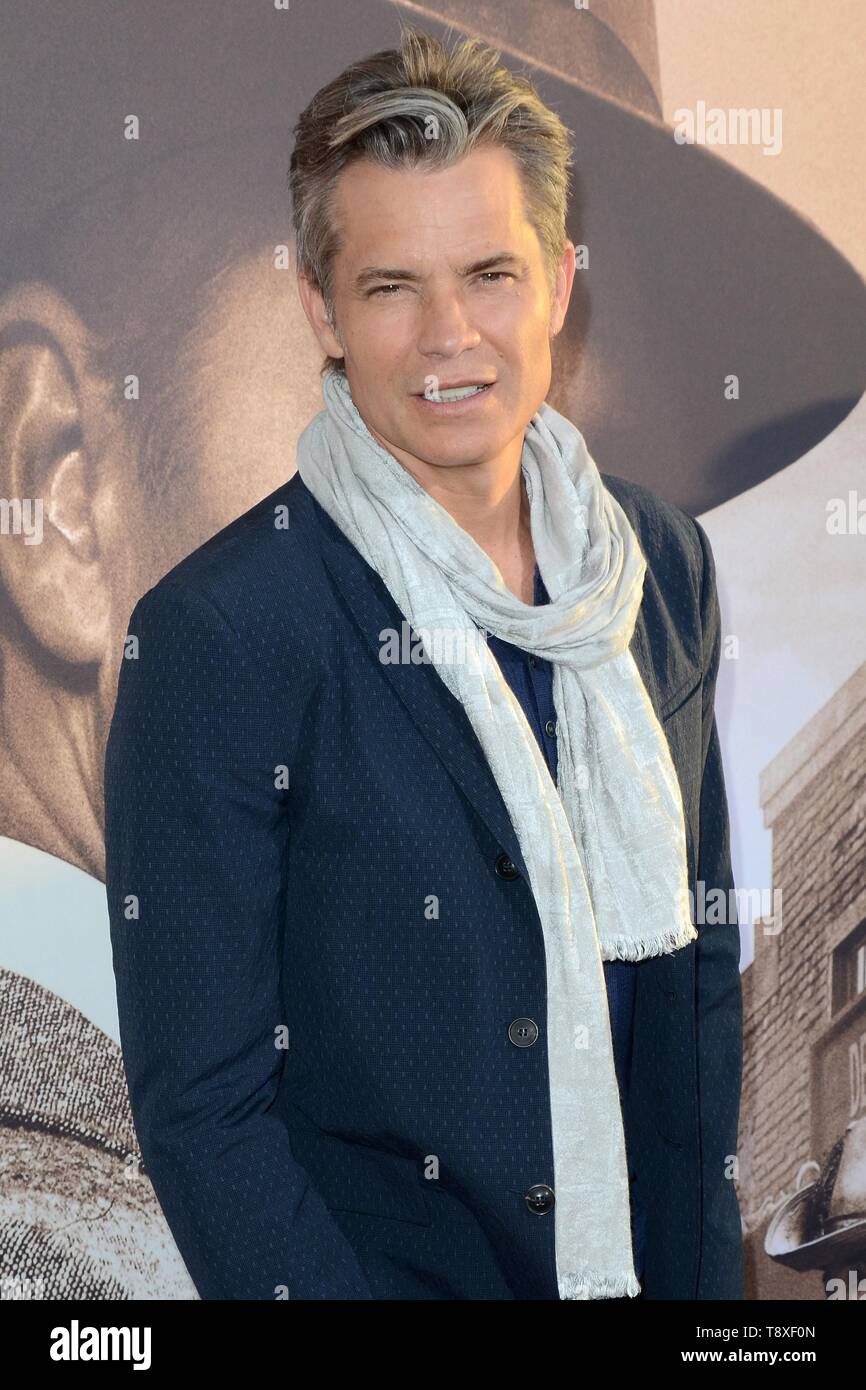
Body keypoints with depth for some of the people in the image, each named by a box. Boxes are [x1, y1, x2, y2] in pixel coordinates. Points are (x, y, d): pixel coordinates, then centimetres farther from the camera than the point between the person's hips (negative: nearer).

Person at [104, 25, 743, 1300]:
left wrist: (702, 1268, 2)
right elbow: (200, 1102, -17)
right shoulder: (215, 635, -20)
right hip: (373, 1261, -4)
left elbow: (700, 953, 4)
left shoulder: (668, 562, -4)